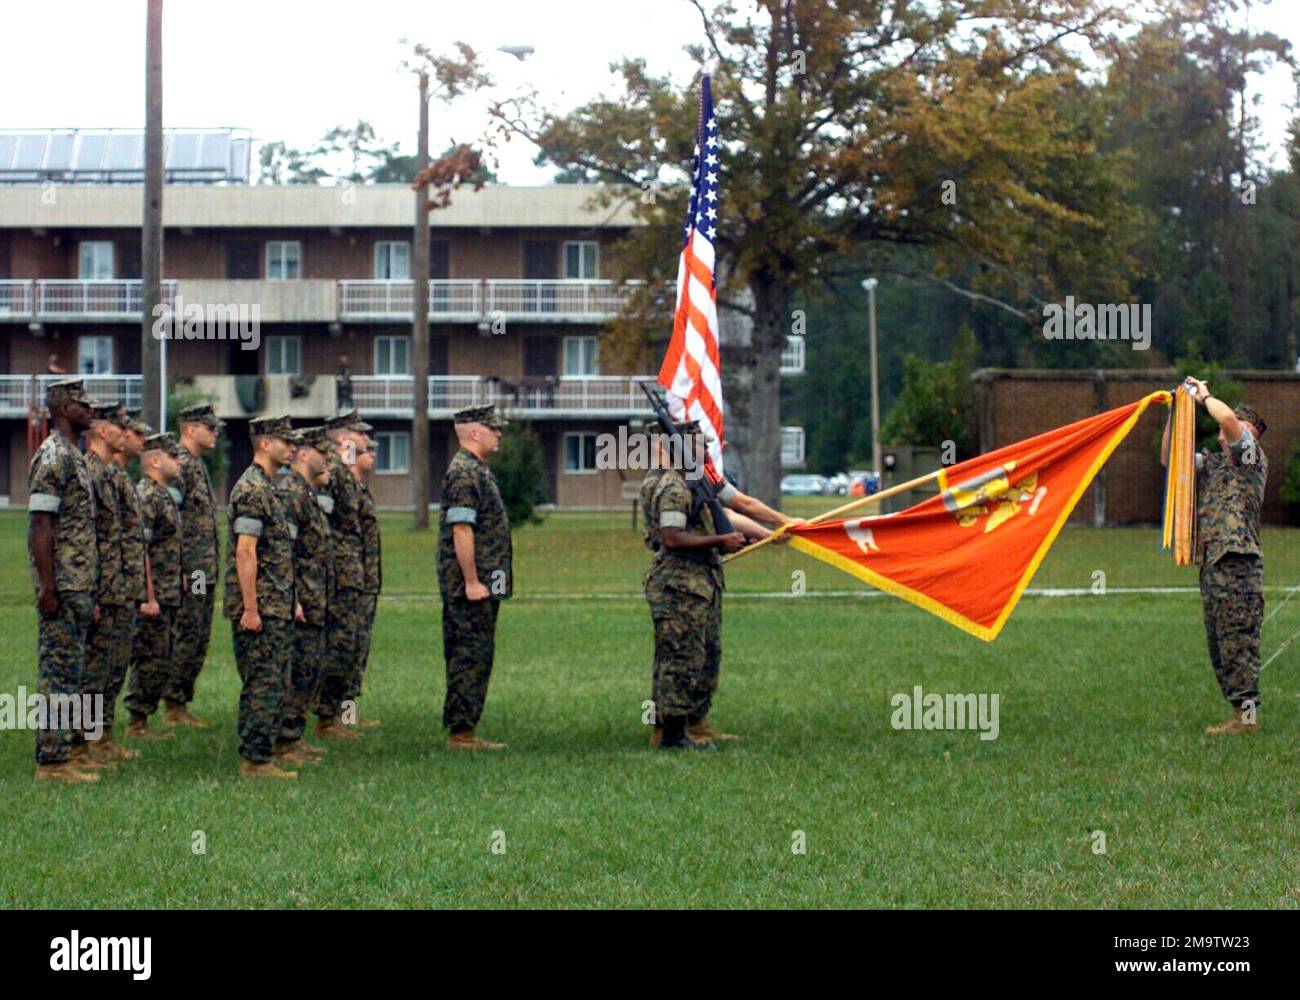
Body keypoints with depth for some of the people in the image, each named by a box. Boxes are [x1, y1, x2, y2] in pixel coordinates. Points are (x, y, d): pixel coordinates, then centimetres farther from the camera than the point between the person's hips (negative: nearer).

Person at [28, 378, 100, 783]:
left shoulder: (73, 457, 16)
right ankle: (52, 762, -5)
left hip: (79, 586, 10)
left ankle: (57, 755, 17)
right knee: (59, 673, -7)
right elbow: (40, 526, -19)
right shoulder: (52, 458, -14)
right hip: (63, 587, -10)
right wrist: (47, 588, -22)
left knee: (65, 671, 12)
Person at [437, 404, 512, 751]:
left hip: (481, 585, 10)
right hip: (472, 584, -10)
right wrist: (472, 582, -22)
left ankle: (462, 731, 14)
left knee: (470, 657, 11)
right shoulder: (464, 473, -15)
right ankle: (461, 732, -5)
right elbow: (461, 531, -21)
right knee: (473, 657, -8)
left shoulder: (477, 470, 18)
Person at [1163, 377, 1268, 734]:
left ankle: (1247, 714, -9)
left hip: (1237, 561, -9)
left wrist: (1204, 396, 0)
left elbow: (1228, 418, -18)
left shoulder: (1251, 456, 0)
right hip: (1212, 562, 9)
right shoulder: (1212, 463, 23)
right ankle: (1239, 711, 13)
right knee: (1218, 643, 8)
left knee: (1237, 640, -10)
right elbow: (1169, 459, 24)